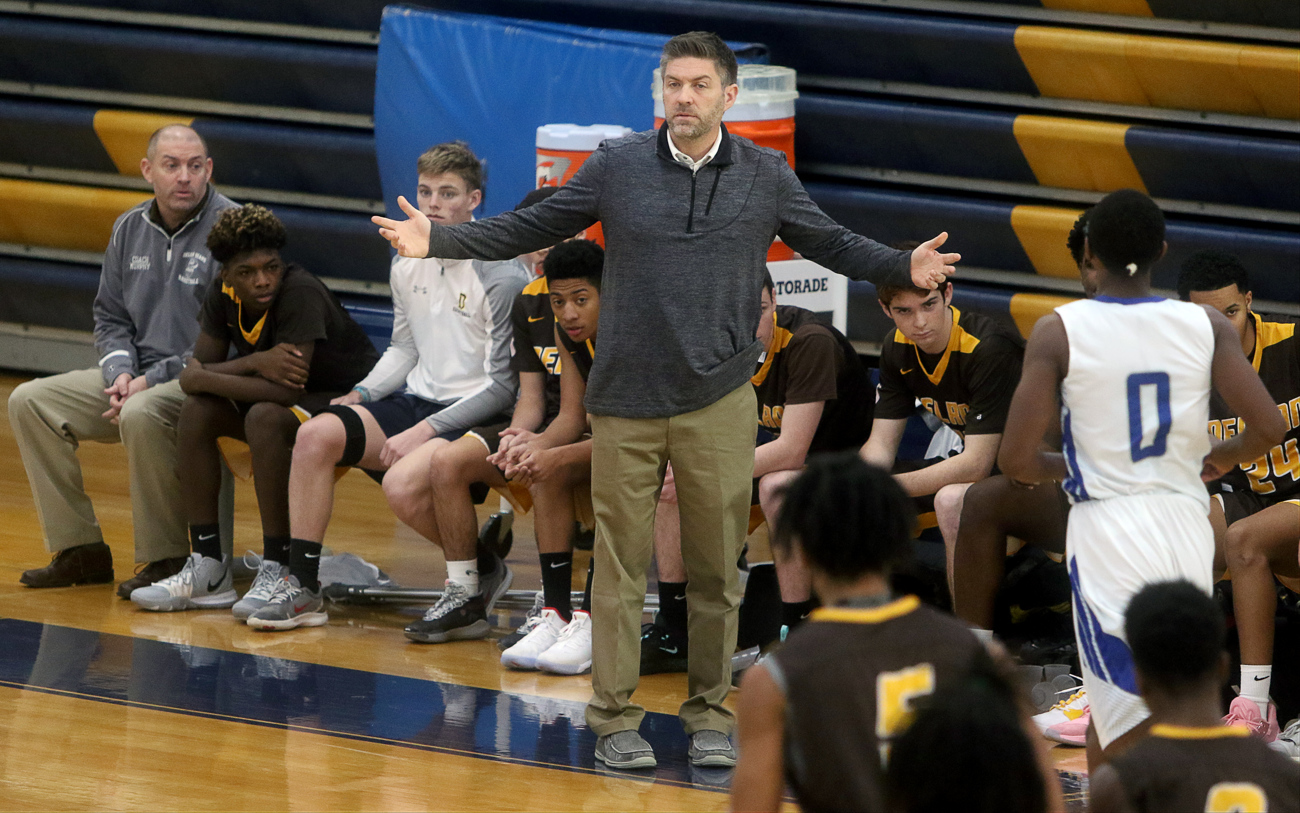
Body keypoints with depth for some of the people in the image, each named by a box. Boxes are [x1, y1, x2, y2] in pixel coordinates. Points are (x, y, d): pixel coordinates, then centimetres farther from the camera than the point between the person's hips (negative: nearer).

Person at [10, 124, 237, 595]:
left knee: (140, 414, -38)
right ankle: (81, 550, -4)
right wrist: (121, 372, -4)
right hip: (138, 376, 8)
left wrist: (152, 381, -18)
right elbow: (109, 317, 18)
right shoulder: (130, 229, 10)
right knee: (29, 401, -5)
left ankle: (166, 560, -23)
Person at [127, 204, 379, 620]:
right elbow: (193, 374, -9)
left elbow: (286, 390, -33)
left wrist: (203, 378, -24)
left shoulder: (301, 293, -28)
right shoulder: (224, 296, -6)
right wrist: (255, 363, -27)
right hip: (302, 401, 8)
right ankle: (207, 569, -6)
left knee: (266, 417, -32)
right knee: (196, 411, -10)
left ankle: (278, 570, -26)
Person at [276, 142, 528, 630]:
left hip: (475, 418, -7)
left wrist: (426, 431, -18)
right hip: (416, 401, 7)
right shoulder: (408, 265, 8)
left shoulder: (501, 276, -14)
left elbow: (502, 385, -14)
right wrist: (360, 396, 4)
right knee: (316, 434, -15)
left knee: (402, 483, -32)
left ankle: (481, 572, -5)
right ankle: (302, 585, -9)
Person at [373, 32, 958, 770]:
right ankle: (615, 717, 9)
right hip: (626, 400, -1)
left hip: (719, 402, 1)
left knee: (717, 567, 5)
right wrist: (439, 240, 0)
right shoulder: (618, 166, 1)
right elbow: (532, 228, 8)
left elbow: (831, 243, 13)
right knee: (622, 563, 1)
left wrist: (905, 266, -3)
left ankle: (711, 715, 17)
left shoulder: (767, 176, 4)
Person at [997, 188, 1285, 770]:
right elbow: (1268, 428, -5)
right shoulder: (1206, 325, 0)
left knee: (1133, 728, -2)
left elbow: (1016, 461, -11)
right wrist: (1223, 458, 17)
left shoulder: (1058, 333, -7)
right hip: (1187, 524, 4)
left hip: (1107, 529, -4)